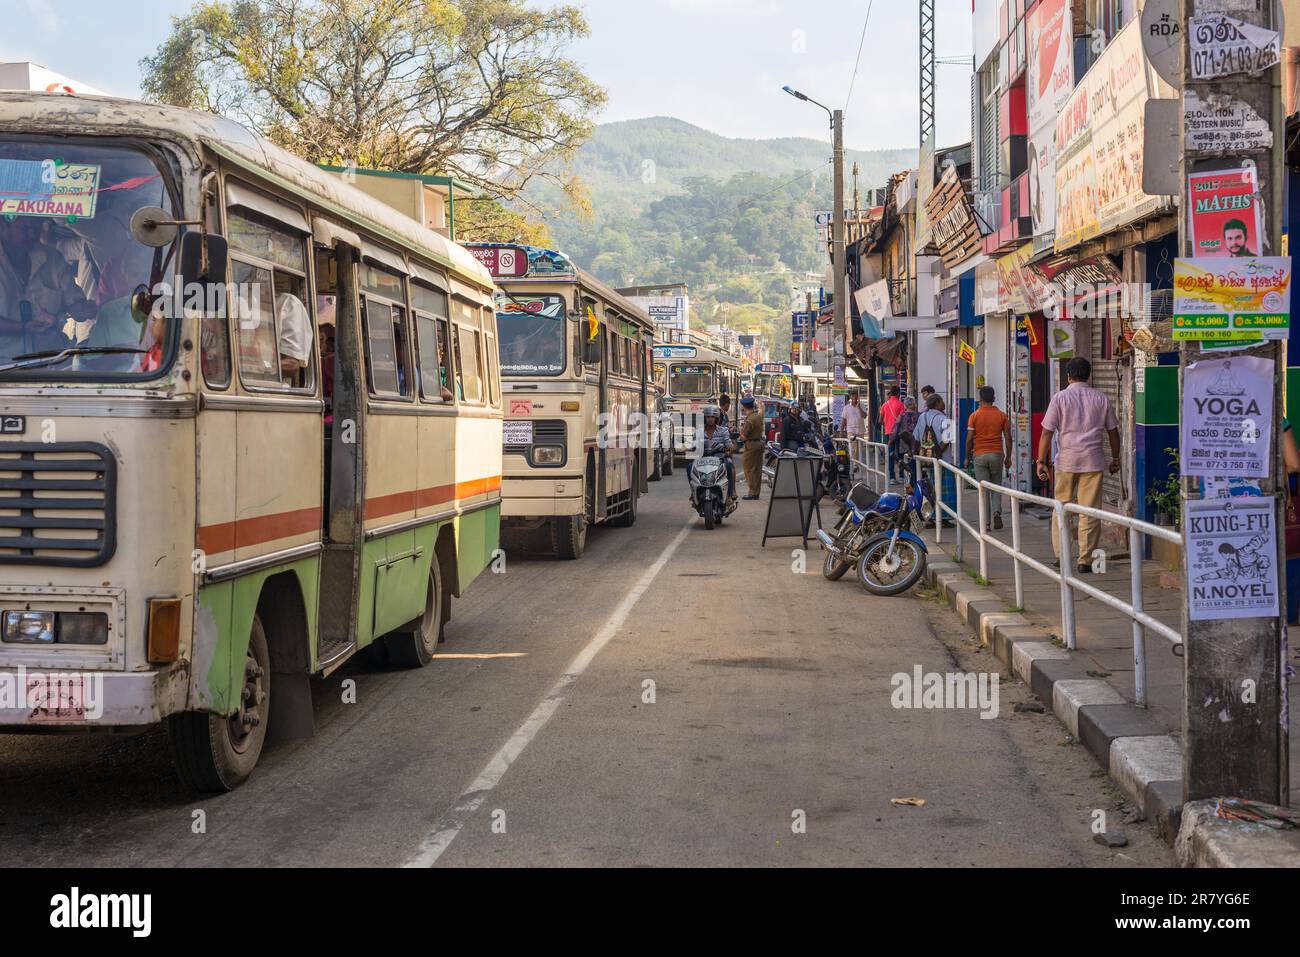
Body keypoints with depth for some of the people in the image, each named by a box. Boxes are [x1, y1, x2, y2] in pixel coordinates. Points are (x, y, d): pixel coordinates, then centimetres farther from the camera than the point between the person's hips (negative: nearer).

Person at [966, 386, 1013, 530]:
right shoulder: (1002, 415, 2)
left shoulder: (974, 416, -3)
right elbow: (1008, 438, 2)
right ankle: (997, 512, -8)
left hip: (979, 455, -1)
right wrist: (1008, 457, 11)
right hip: (997, 454, 1)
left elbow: (970, 439, -4)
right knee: (996, 486, 15)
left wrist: (967, 458, 6)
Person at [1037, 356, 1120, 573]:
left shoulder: (1059, 398, -2)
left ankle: (1061, 555, 10)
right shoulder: (1101, 399, 6)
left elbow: (1047, 432, -5)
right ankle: (1085, 560, 2)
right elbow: (1113, 432, 12)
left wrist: (1041, 461, 1)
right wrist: (1115, 459, 24)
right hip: (1093, 460, 1)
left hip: (1066, 460, -1)